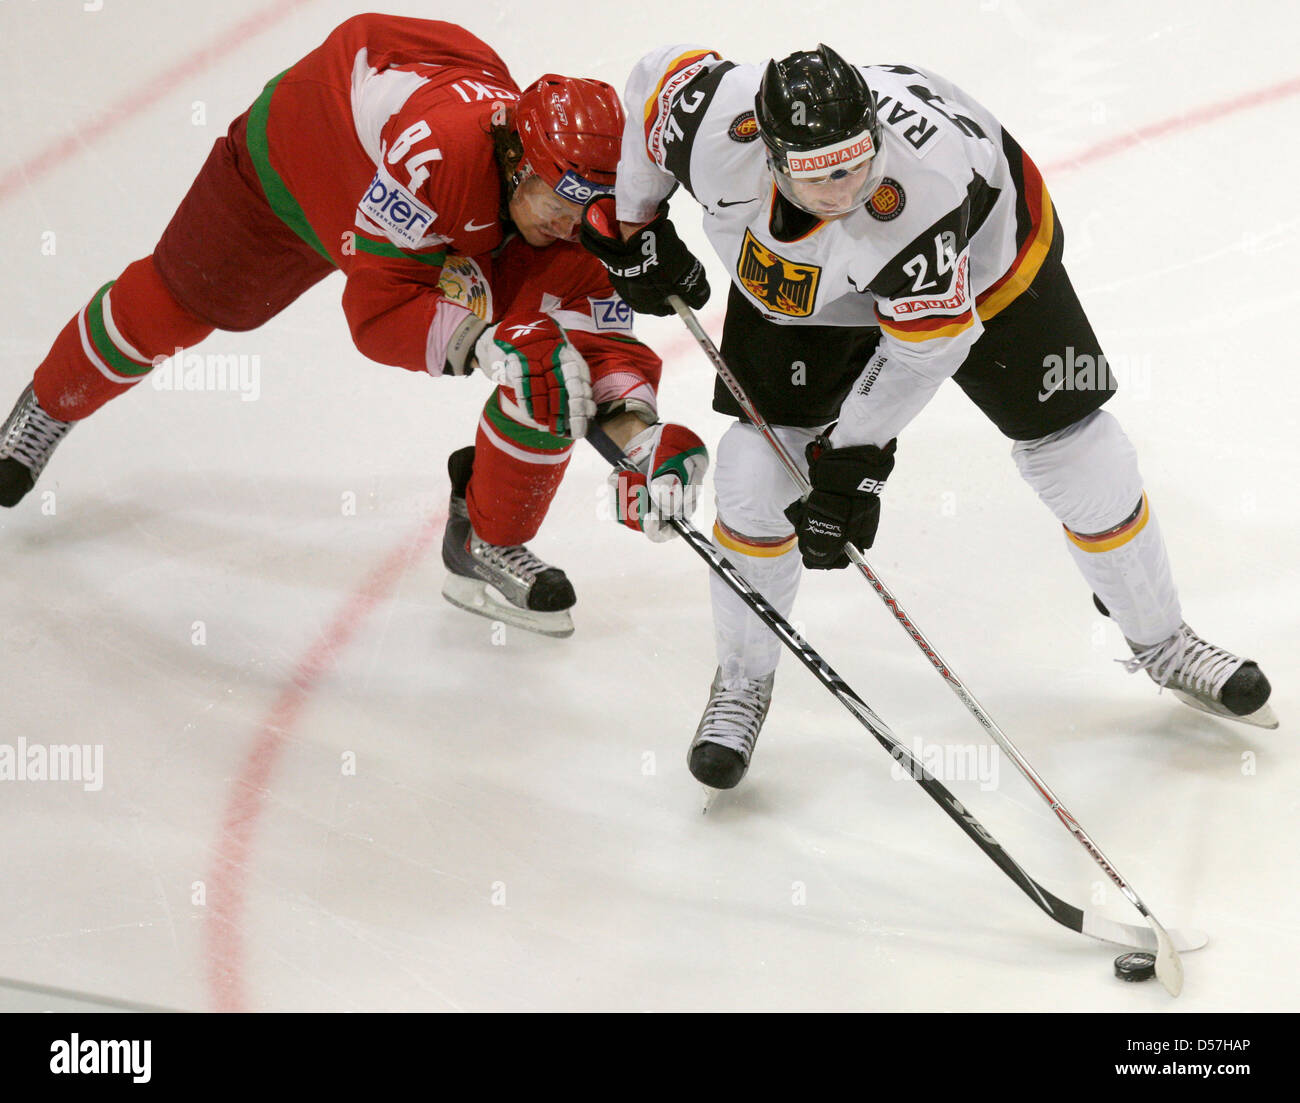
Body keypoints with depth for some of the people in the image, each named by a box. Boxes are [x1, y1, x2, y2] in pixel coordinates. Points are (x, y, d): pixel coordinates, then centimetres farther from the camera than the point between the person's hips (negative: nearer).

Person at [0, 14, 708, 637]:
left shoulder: (572, 220, -28)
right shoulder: (440, 150, -45)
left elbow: (603, 336, -24)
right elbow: (377, 301, -42)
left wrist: (640, 427, -42)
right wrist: (480, 342, -53)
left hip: (446, 241, 4)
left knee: (551, 367, -16)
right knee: (175, 301, 13)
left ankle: (488, 545, 0)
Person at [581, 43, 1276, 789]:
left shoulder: (924, 185, -44)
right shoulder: (716, 122, -35)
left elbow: (927, 343, -31)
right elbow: (660, 75, -11)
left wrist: (857, 454, -27)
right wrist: (632, 225, -2)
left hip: (979, 252, -2)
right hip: (800, 286, 3)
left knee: (1078, 452, -1)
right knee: (758, 468, -10)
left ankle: (1163, 644, 23)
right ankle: (743, 684, 12)